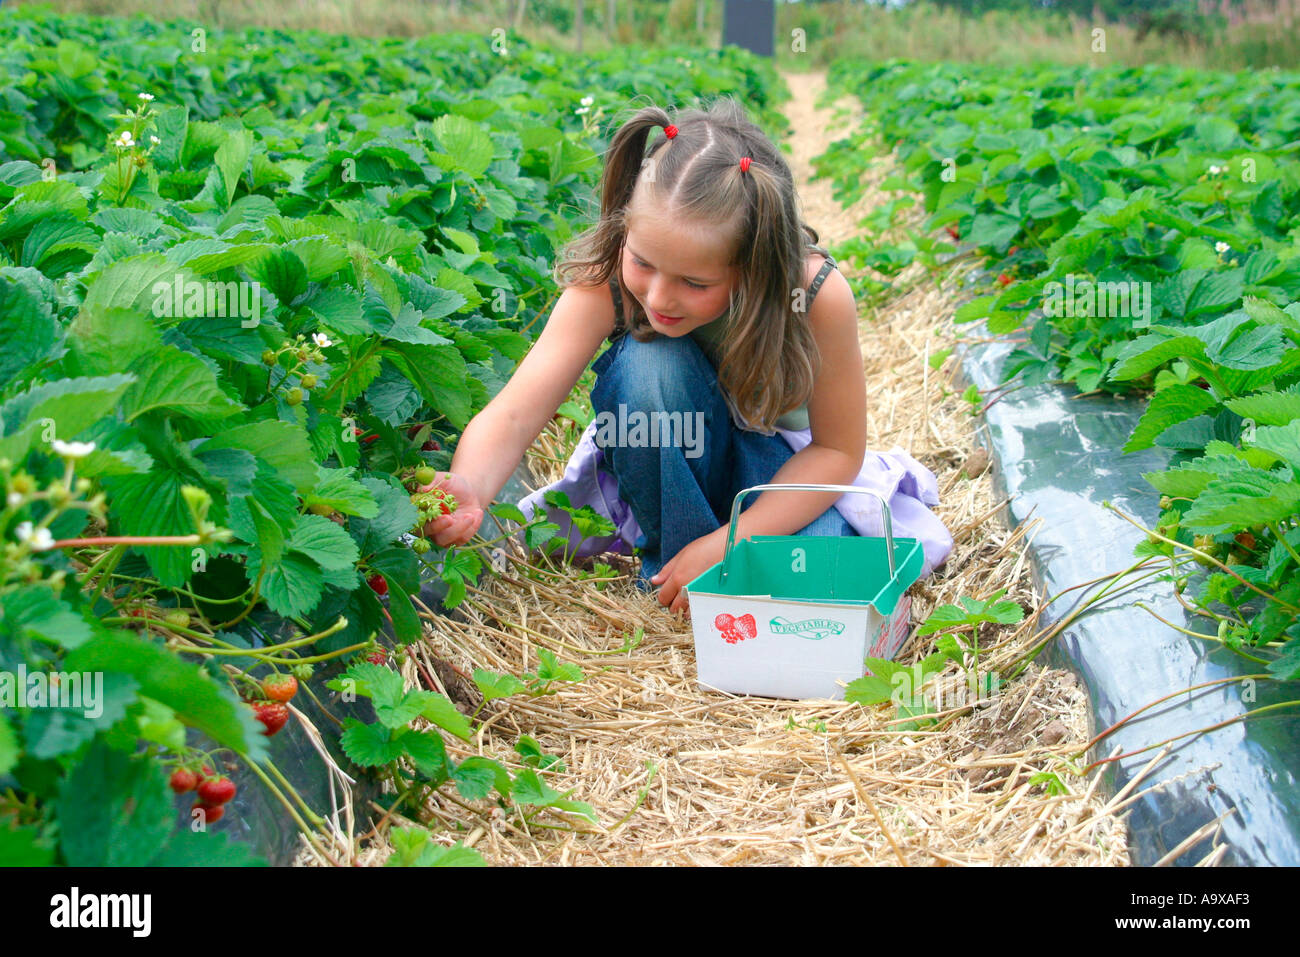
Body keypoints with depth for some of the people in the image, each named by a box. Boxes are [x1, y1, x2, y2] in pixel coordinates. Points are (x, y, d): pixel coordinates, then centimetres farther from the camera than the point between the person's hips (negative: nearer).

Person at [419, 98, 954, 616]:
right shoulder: (606, 283, -28)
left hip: (781, 455, -1)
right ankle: (669, 559, -14)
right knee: (648, 363, -34)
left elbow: (838, 448, -18)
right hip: (664, 455, 2)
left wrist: (726, 541, -28)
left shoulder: (818, 296, -30)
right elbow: (516, 413, -35)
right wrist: (469, 489, -58)